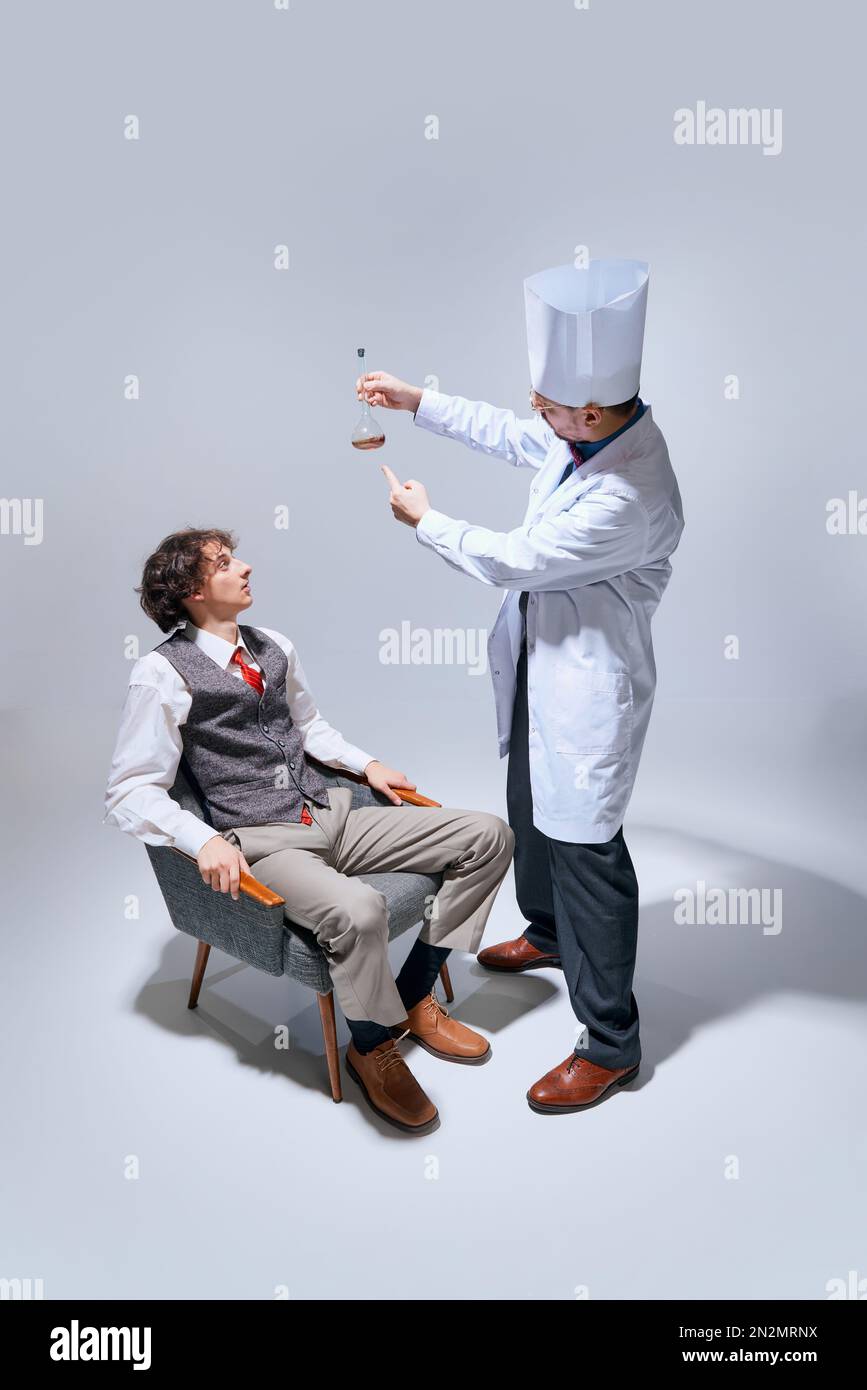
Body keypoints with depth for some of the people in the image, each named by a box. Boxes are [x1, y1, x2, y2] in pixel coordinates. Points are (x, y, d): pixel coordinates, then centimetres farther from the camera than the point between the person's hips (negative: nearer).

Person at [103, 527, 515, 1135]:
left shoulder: (275, 647, 12)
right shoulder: (164, 674, -8)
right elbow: (130, 792, -10)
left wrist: (365, 762, 15)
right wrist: (204, 841, -24)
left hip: (333, 812, 7)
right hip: (263, 842, -7)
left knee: (489, 836, -2)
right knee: (357, 911, -38)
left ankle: (414, 998, 8)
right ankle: (374, 1049, -4)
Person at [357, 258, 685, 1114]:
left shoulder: (627, 497, -32)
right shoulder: (592, 431, -5)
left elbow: (509, 561, -23)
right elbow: (510, 436, 16)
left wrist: (424, 519, -6)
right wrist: (418, 402, 13)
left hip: (588, 688, -9)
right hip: (541, 667, 10)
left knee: (586, 849, 1)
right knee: (531, 811, 26)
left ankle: (610, 1043, 18)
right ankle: (548, 933, 53)